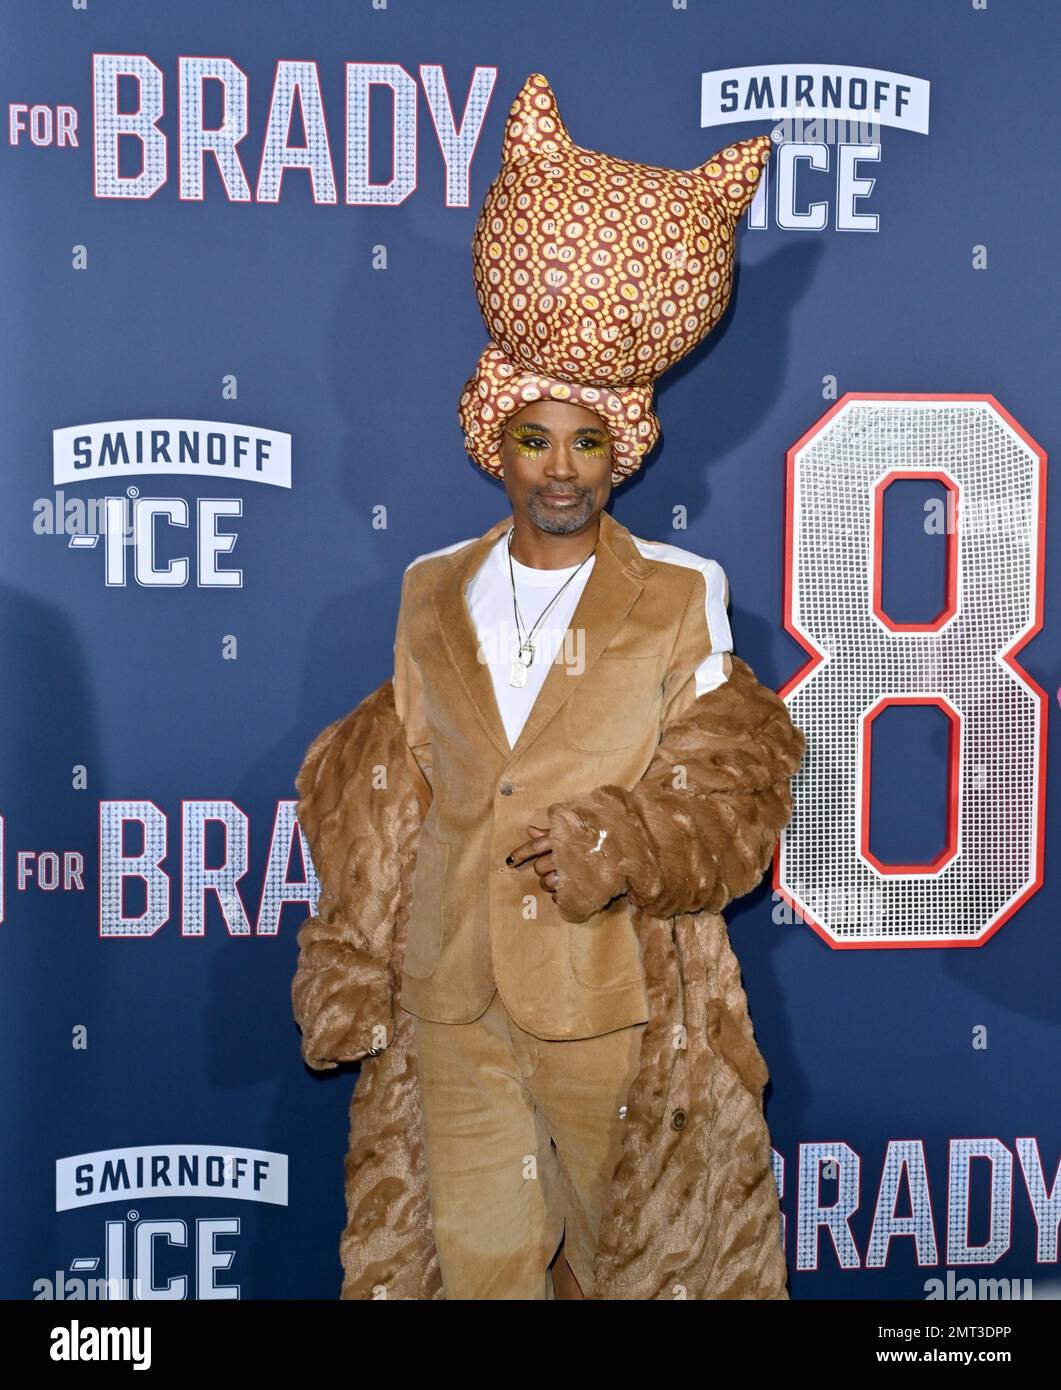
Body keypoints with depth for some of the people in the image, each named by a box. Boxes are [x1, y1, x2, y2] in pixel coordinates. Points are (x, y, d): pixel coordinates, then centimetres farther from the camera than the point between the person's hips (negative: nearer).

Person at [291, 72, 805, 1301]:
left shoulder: (682, 599, -3)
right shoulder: (432, 592, 6)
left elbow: (734, 794, -4)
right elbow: (386, 802, 9)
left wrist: (619, 843, -22)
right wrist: (355, 976, 7)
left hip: (615, 1002, -2)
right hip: (452, 997, 2)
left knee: (632, 1251, 13)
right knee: (473, 1256, 9)